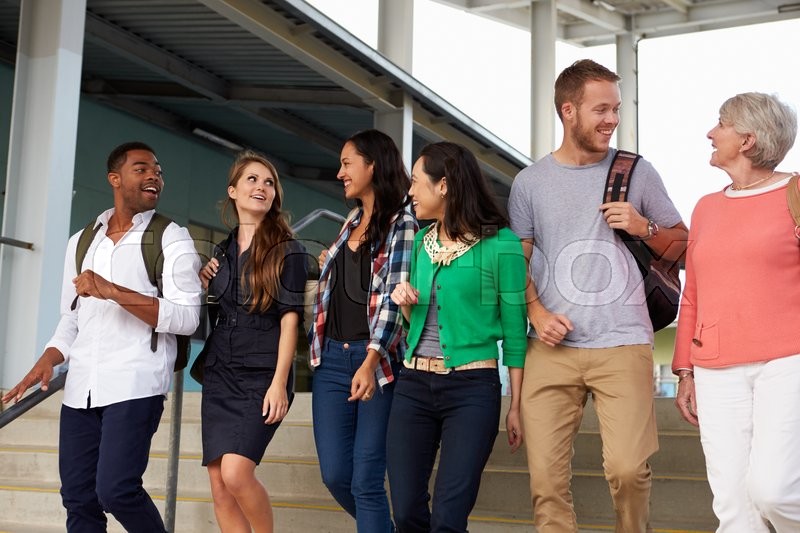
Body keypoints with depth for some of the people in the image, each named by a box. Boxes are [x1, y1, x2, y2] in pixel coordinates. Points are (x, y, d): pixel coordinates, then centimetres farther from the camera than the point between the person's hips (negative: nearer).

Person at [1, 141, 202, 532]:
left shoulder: (172, 239, -1)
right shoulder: (80, 242, 16)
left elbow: (186, 318, -12)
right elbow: (71, 320, 19)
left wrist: (112, 291, -19)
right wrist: (47, 362, 0)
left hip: (135, 385, -5)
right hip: (80, 388, 5)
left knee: (116, 489, -14)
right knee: (78, 498, 6)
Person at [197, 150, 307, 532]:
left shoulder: (287, 251, -2)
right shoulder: (223, 250, 13)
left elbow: (289, 320, -8)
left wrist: (279, 383, -16)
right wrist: (203, 286, 2)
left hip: (262, 375, -6)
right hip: (219, 374, 6)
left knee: (236, 473, -18)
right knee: (219, 487, 2)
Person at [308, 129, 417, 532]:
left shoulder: (401, 223, -5)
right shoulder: (351, 221, 18)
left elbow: (393, 298, -15)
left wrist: (370, 362, -22)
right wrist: (328, 267, 12)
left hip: (376, 360, -7)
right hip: (332, 358, 7)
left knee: (366, 481, -6)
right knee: (334, 474, 5)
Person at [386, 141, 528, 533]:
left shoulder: (500, 243, -7)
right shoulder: (423, 241, 11)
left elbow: (515, 331, -4)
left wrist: (516, 406, -4)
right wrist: (406, 302, -2)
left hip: (473, 387, -6)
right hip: (414, 384, 6)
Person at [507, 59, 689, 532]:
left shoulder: (638, 173, 7)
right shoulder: (530, 182, 8)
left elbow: (682, 245, 13)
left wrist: (644, 228, -6)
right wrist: (536, 312, -5)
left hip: (623, 344, -1)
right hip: (552, 349, 1)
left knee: (627, 468, -11)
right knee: (546, 479, -1)